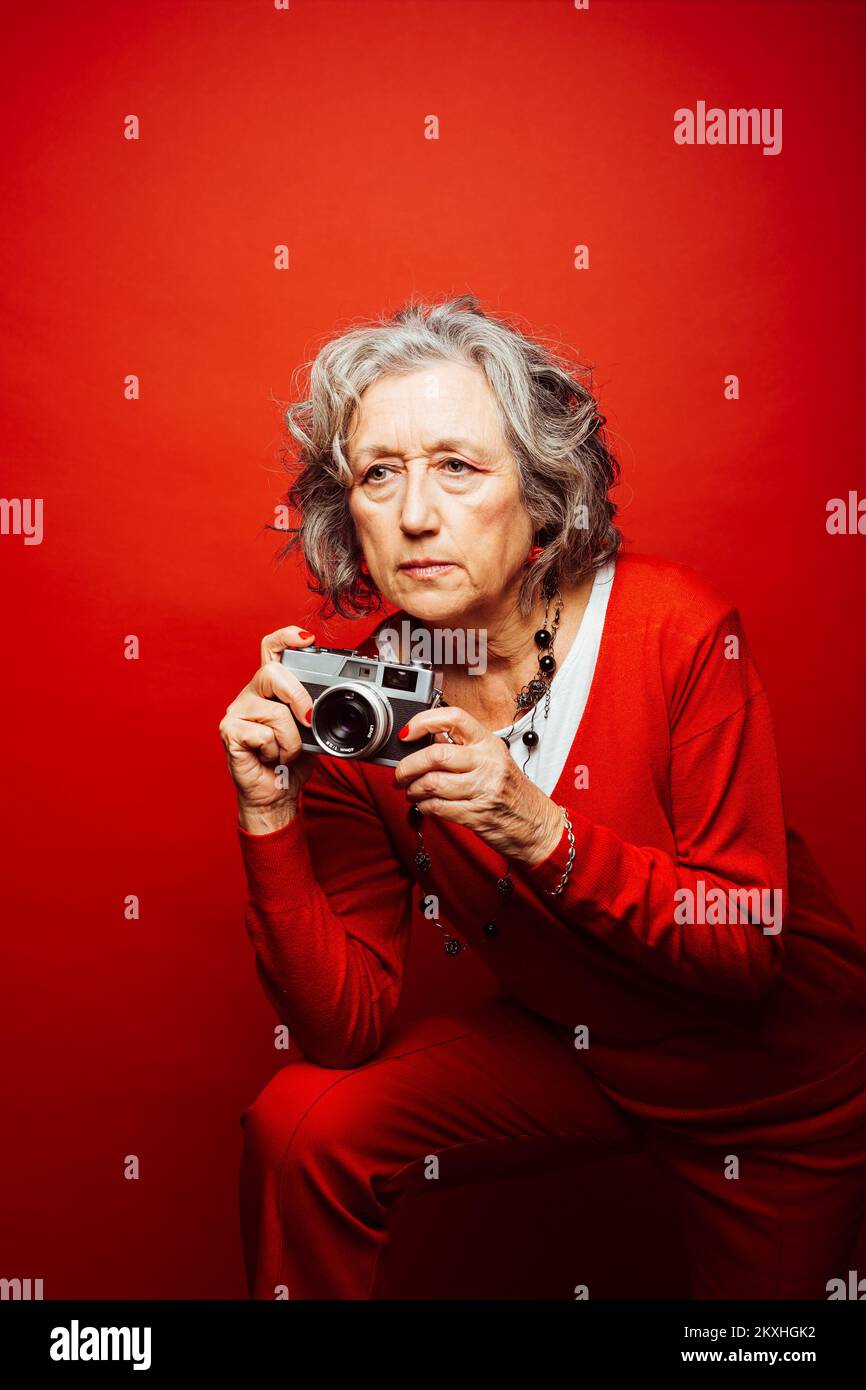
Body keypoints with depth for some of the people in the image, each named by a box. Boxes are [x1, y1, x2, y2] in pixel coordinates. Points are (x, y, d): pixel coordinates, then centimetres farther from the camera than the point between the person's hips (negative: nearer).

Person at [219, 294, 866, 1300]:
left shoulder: (674, 629, -27)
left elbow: (746, 946, -24)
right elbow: (349, 1031, -19)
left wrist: (542, 832, -39)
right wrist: (270, 812, -32)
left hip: (782, 1084, -1)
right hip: (567, 1048, 2)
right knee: (298, 1129, -15)